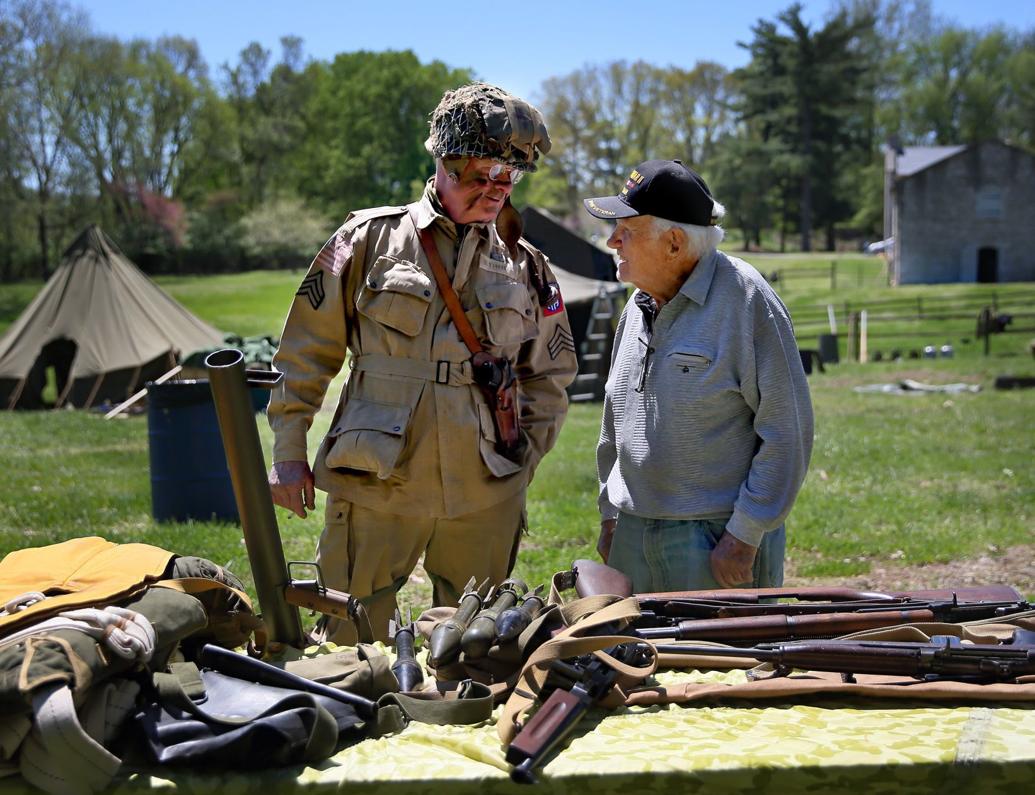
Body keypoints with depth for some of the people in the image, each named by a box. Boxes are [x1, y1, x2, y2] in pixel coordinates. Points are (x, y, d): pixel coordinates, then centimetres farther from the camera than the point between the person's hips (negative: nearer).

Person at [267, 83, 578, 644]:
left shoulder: (526, 267, 8)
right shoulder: (372, 240, 0)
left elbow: (551, 375, 19)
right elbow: (306, 350, 4)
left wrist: (524, 456, 10)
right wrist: (288, 452, 1)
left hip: (484, 497, 3)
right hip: (377, 489, -2)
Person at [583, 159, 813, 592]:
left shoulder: (745, 300, -13)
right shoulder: (639, 305, 10)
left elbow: (786, 432, -14)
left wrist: (745, 536, -15)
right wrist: (610, 514, 15)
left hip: (718, 538, -7)